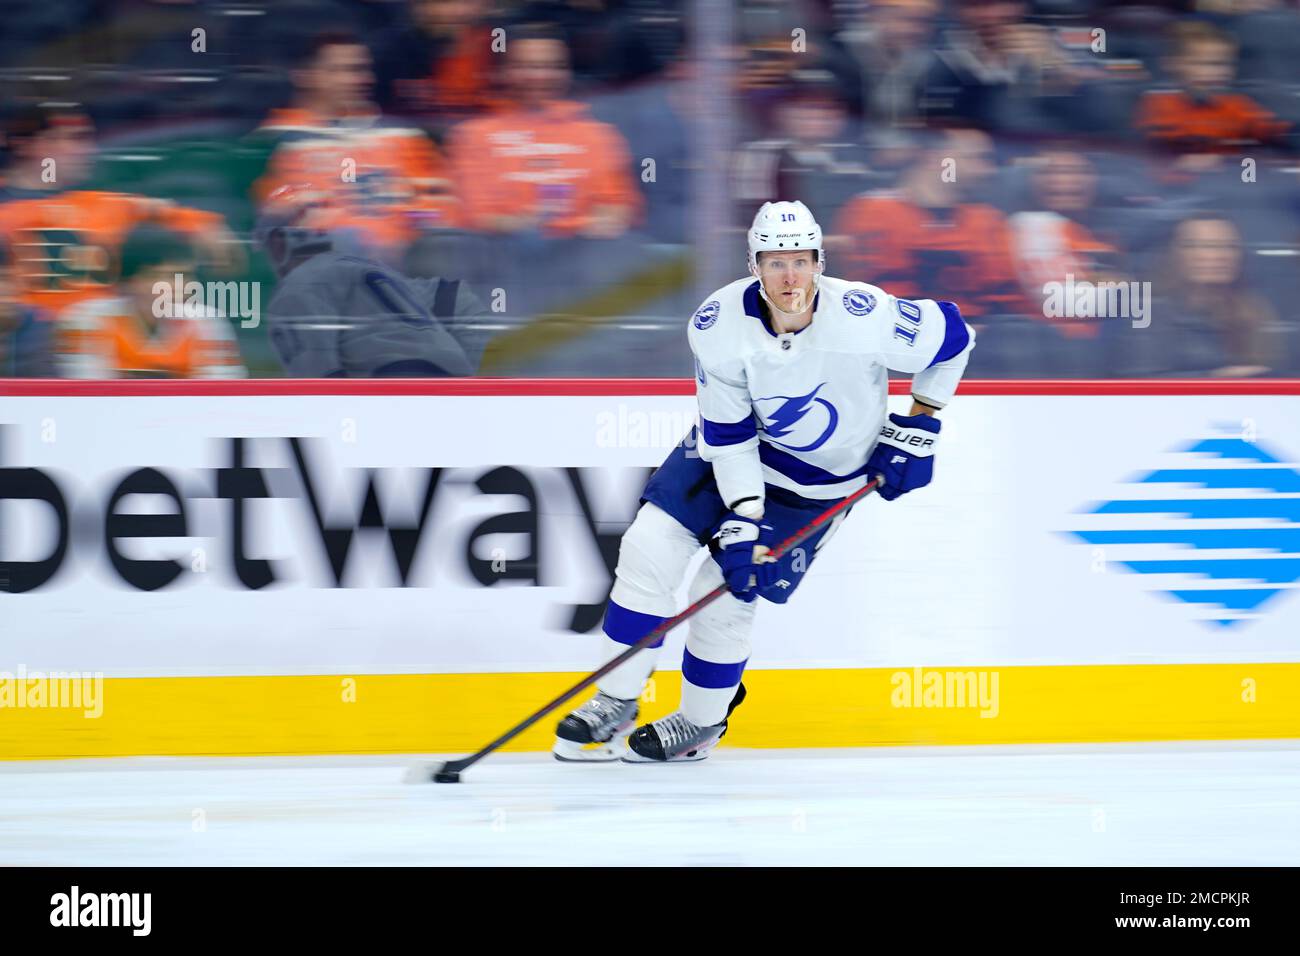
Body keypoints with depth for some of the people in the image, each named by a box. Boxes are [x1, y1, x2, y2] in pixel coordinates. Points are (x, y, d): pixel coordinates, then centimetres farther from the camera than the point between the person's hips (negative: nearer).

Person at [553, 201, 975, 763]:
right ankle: (616, 703, 4)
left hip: (820, 476, -3)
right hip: (735, 445, 3)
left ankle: (702, 723, 19)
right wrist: (743, 517, -24)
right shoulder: (720, 325, -24)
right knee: (650, 545, -10)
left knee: (726, 591, -6)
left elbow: (952, 337, -13)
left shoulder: (863, 317, -31)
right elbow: (727, 431, -17)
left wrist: (918, 427, -8)